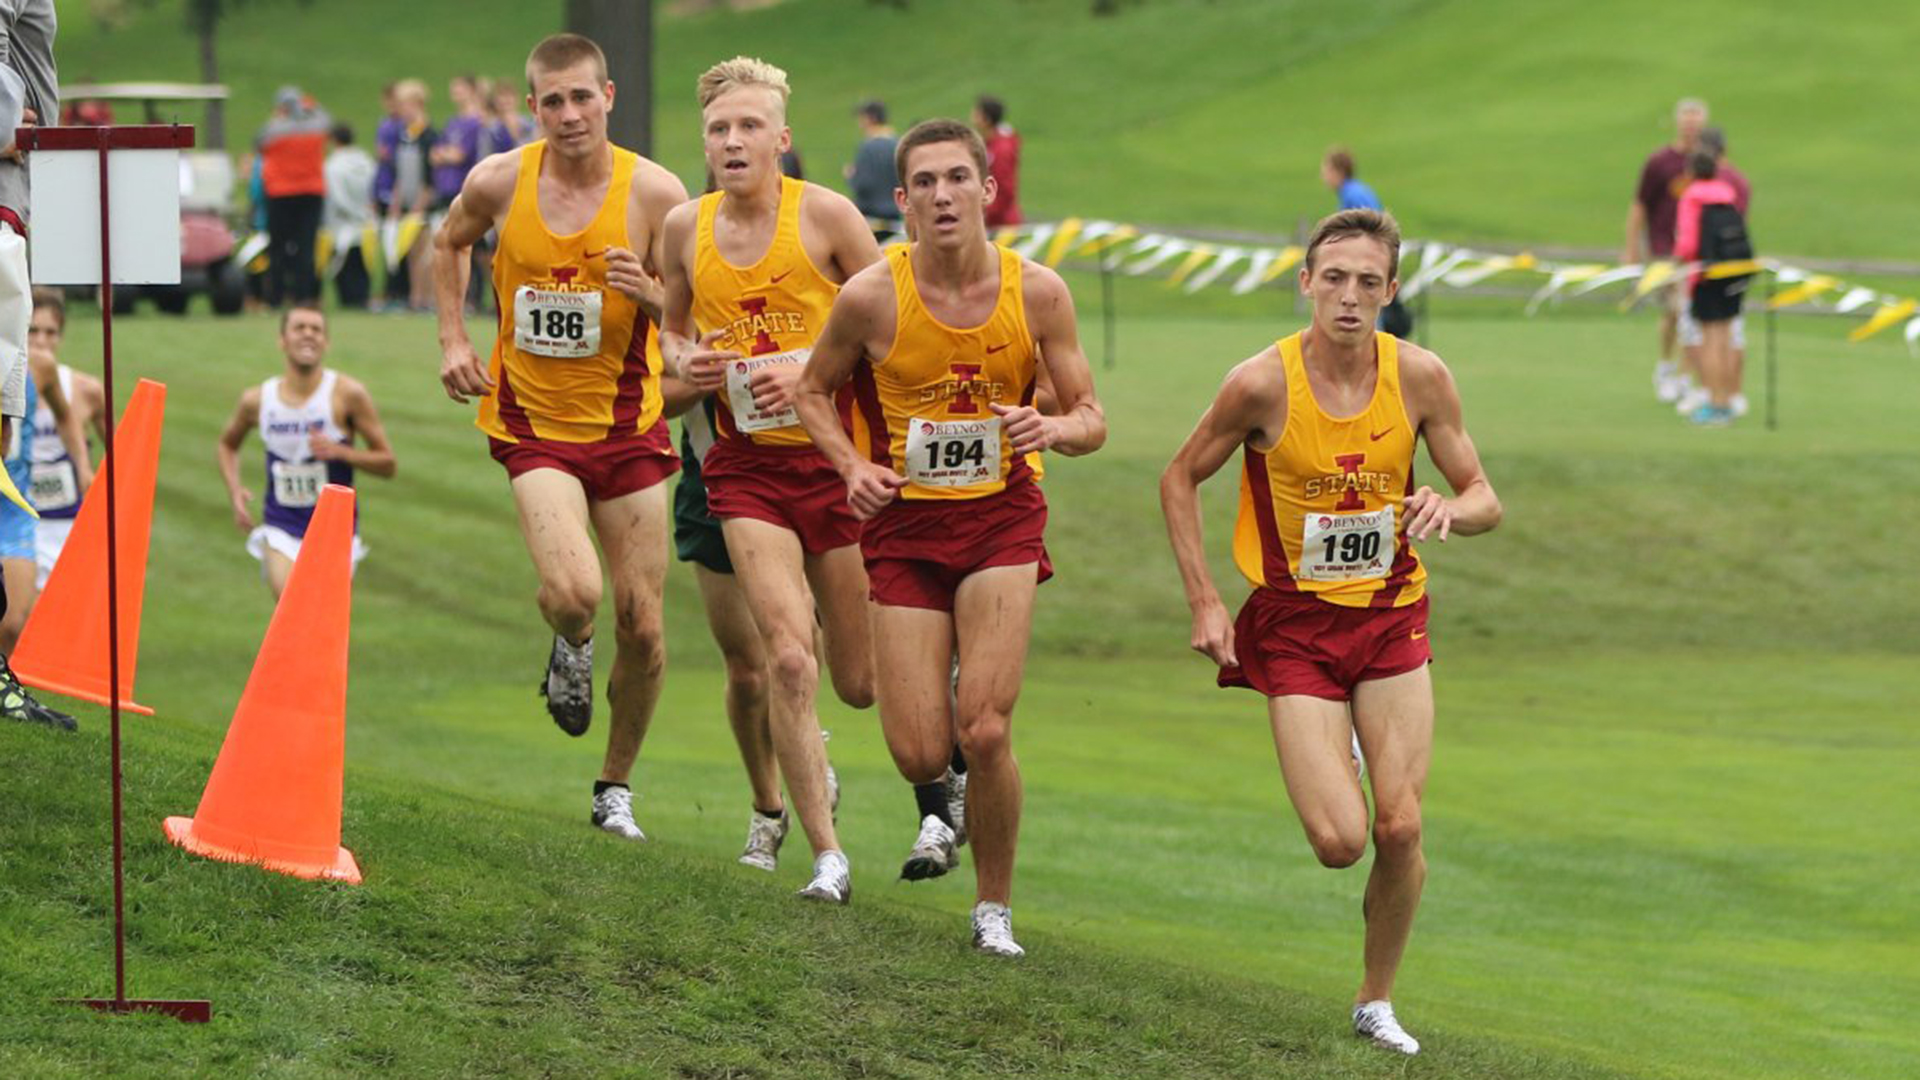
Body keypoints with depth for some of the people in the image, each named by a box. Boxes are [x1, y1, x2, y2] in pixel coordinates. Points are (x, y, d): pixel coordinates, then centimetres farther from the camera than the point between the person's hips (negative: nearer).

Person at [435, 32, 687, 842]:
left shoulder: (655, 194, -10)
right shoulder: (499, 183, -6)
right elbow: (449, 243, 17)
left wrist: (647, 290, -23)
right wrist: (453, 340, 7)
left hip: (627, 424, 1)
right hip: (533, 420, -1)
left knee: (641, 623, 2)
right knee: (572, 593, -22)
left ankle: (616, 788, 22)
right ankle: (571, 650, 16)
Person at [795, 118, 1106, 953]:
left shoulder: (1037, 292, -7)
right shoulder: (871, 297, -10)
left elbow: (1092, 420, 1)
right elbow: (814, 391, 8)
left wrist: (1055, 429, -22)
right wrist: (853, 466, -10)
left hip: (1002, 517, 0)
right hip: (905, 523, 0)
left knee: (985, 733, -14)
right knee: (921, 756, -5)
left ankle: (994, 907, 9)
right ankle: (942, 803, 36)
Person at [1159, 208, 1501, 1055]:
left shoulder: (1420, 377, -8)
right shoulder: (1262, 384, -15)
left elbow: (1485, 500, 1)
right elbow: (1180, 479, 0)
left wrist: (1451, 510, -23)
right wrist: (1204, 603, -6)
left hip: (1390, 619, 2)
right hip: (1294, 626, -2)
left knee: (1400, 829, -6)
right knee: (1340, 841, -12)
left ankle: (1376, 1001, 15)